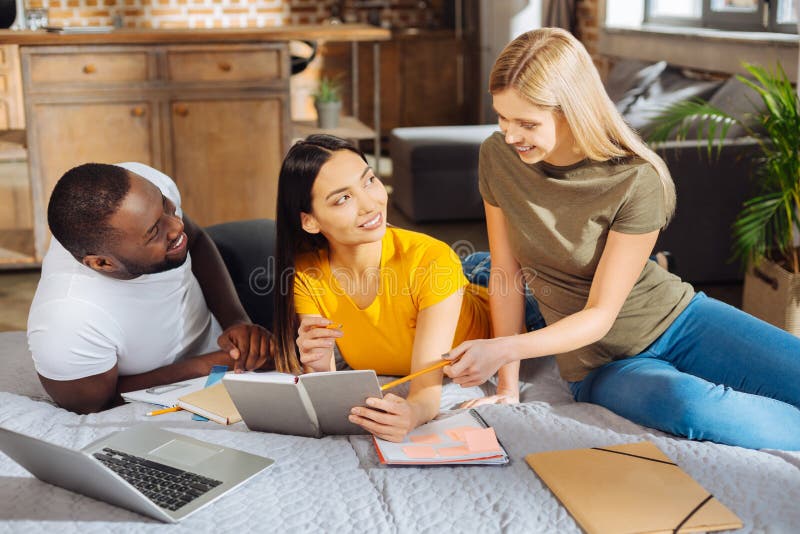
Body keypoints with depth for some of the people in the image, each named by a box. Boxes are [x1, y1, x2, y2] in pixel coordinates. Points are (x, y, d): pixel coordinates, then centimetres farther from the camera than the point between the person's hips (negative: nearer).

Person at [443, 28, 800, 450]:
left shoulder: (636, 181, -21)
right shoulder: (497, 156, -11)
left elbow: (600, 315, -19)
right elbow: (505, 276, -3)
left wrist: (502, 349, -31)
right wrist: (507, 384, -4)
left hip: (677, 321, 0)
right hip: (599, 363, 1)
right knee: (686, 403, -33)